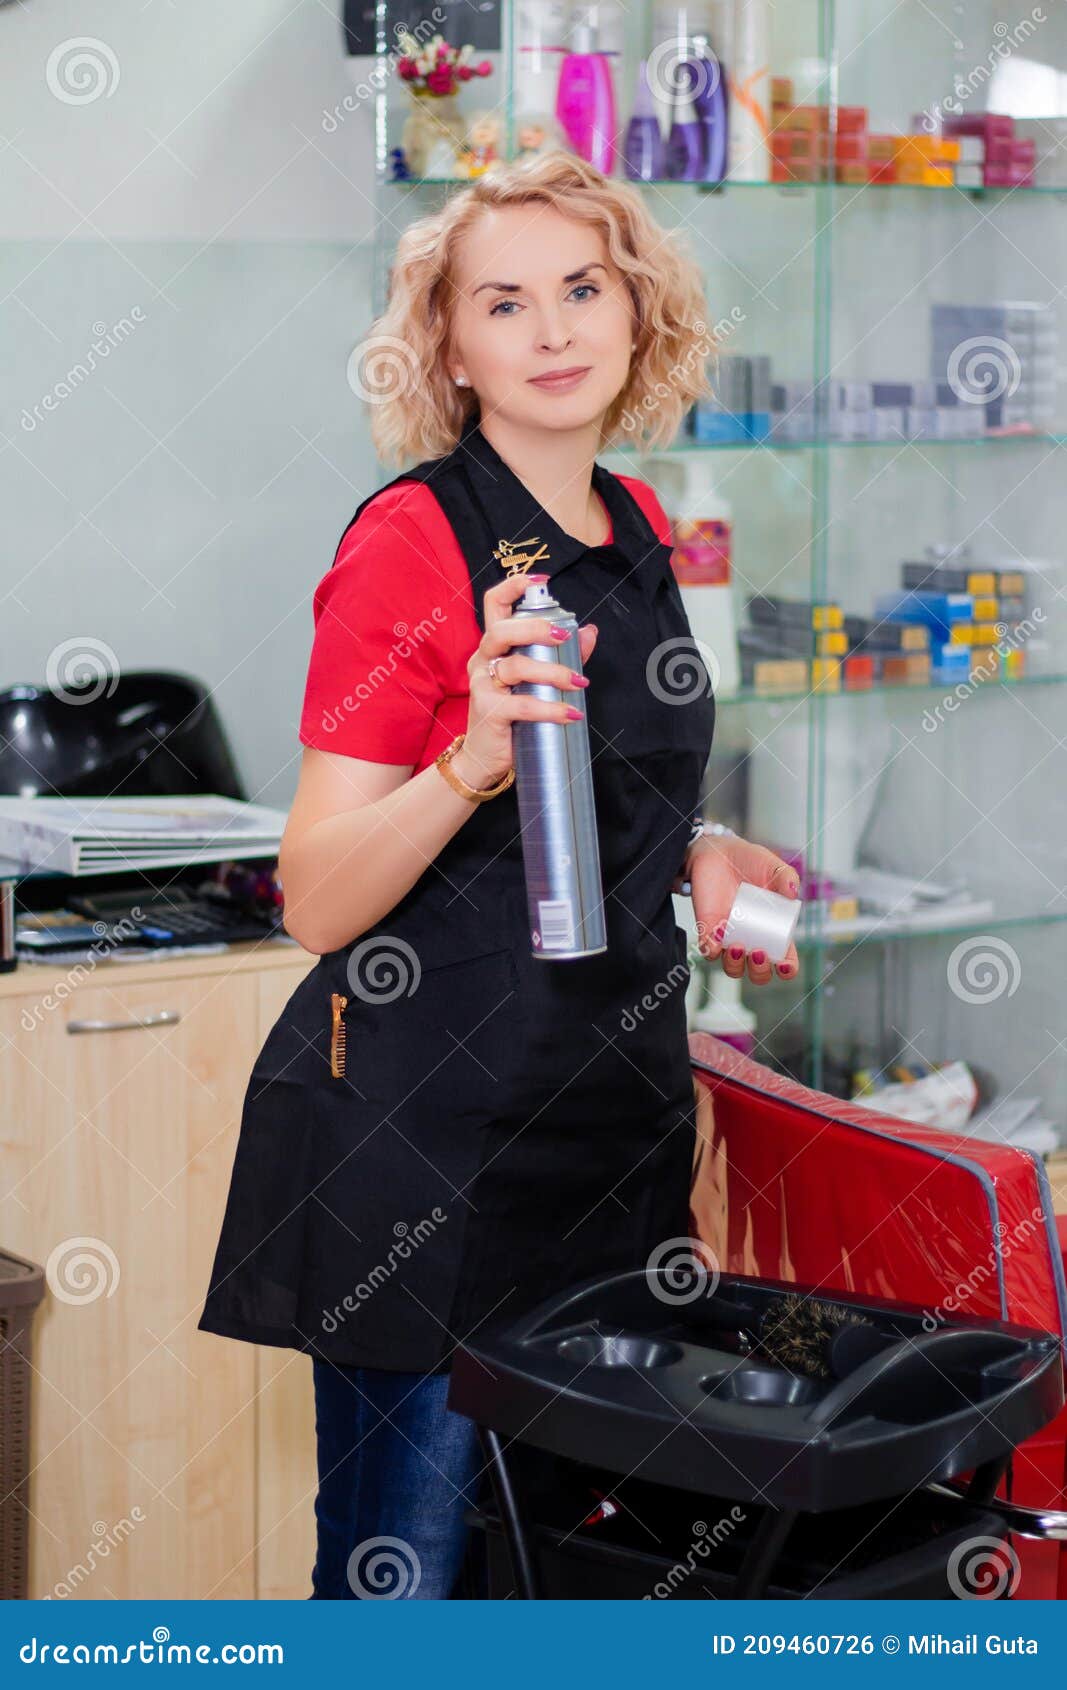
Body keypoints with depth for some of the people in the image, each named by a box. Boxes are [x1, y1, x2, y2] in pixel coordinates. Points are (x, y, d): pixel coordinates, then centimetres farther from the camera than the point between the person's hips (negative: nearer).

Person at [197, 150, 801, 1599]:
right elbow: (317, 902, -17)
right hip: (425, 1121, -7)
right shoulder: (413, 539, -13)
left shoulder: (636, 531, 10)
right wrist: (474, 763, -32)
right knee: (403, 1563, 0)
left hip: (612, 1102, 7)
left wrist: (690, 855, 6)